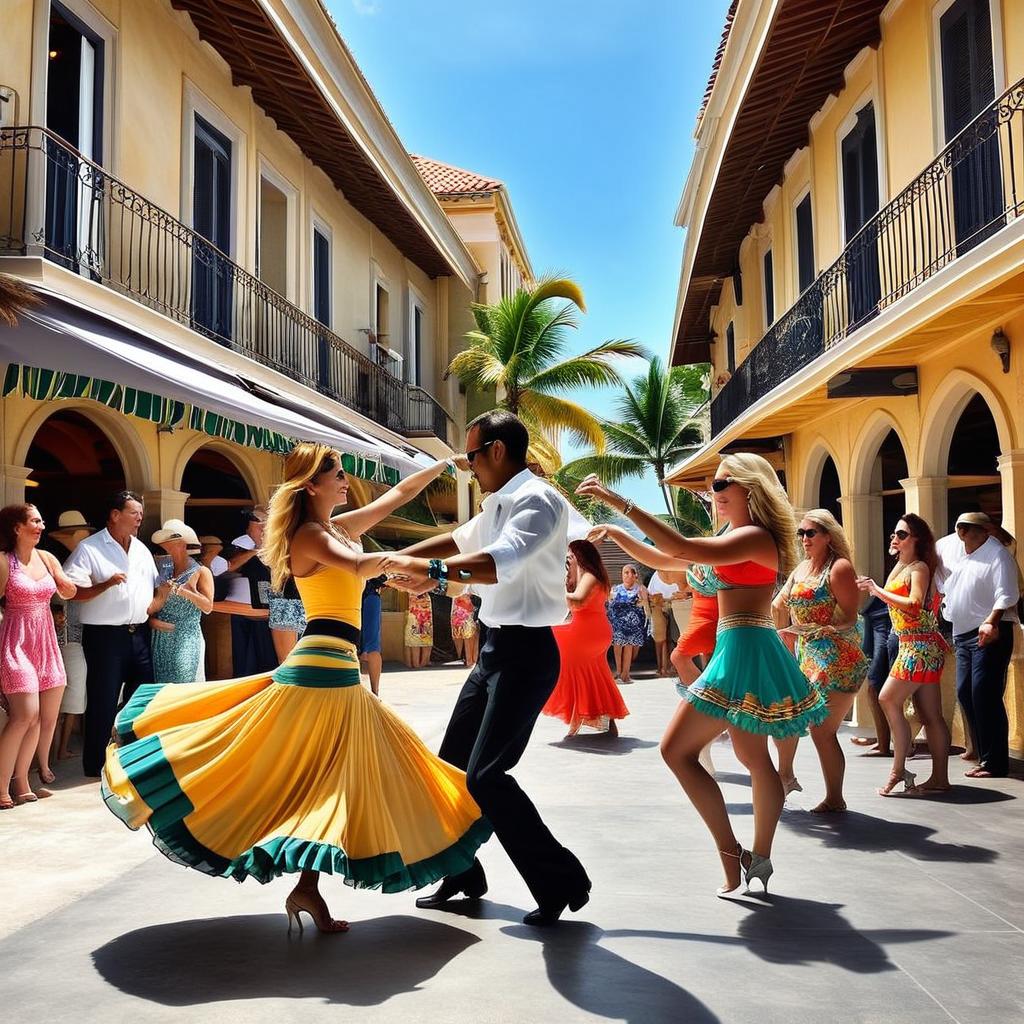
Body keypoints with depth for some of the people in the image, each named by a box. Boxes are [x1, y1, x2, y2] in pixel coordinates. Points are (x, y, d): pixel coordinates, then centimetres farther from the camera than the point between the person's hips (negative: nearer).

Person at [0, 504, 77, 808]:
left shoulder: (46, 558, 8)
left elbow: (68, 593, 14)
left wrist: (67, 585, -6)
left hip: (46, 641, 6)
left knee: (46, 717, 5)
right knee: (26, 714, -17)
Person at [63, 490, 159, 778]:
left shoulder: (142, 549, 14)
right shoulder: (89, 548, -5)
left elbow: (155, 587, 22)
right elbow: (72, 592, -14)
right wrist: (107, 584, -23)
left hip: (139, 634, 6)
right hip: (105, 635, -6)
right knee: (103, 702, 0)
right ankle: (96, 766, 11)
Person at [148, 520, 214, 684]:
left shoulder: (201, 572, 0)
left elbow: (208, 607, -9)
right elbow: (153, 607, 10)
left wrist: (183, 591, -13)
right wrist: (151, 620, -10)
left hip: (186, 639, -4)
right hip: (161, 640, 4)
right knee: (161, 688, 3)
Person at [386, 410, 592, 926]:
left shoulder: (538, 500, -16)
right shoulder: (497, 506, 13)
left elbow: (500, 563, -32)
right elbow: (458, 541, 30)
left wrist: (431, 570, -29)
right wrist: (395, 558, 27)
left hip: (525, 652, -10)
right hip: (495, 648, 10)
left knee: (486, 775, -13)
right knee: (452, 764, 15)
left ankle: (563, 882, 1)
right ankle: (462, 876, 31)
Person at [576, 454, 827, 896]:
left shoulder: (756, 536, -13)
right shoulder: (729, 542, 17)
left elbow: (684, 549, -27)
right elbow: (662, 558, 19)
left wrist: (621, 503, -28)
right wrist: (616, 533, 8)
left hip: (743, 651, -10)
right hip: (744, 652, 10)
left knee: (676, 749, -7)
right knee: (754, 757, 16)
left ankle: (733, 856, -4)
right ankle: (758, 859, 27)